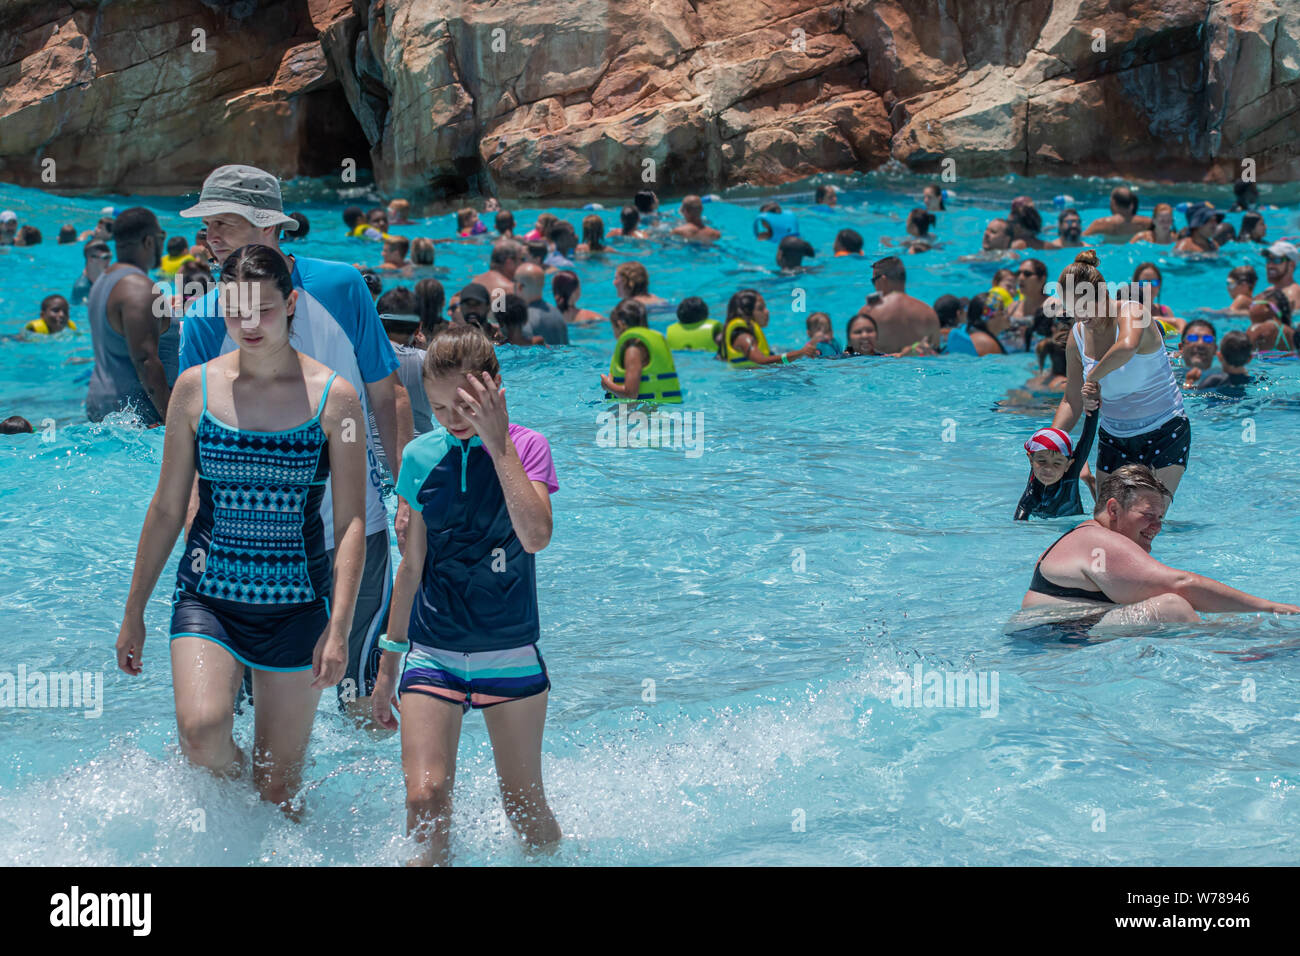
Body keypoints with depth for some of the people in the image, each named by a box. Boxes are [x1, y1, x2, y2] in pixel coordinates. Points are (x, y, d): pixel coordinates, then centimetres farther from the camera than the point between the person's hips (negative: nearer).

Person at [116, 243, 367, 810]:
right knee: (201, 731, -25)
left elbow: (351, 523, -5)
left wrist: (339, 627, -15)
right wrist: (134, 612, 11)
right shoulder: (196, 388, 1)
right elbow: (167, 508, 8)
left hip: (296, 604, -1)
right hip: (208, 595, 1)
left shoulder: (334, 398, -4)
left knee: (279, 787, 3)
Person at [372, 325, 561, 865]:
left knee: (525, 807, 7)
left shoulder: (526, 448, -5)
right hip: (432, 653, 2)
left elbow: (536, 536, -24)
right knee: (425, 796, -17)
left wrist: (497, 444, -25)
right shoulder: (422, 458, 3)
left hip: (509, 654, -2)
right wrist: (389, 662, 14)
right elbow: (413, 566, 11)